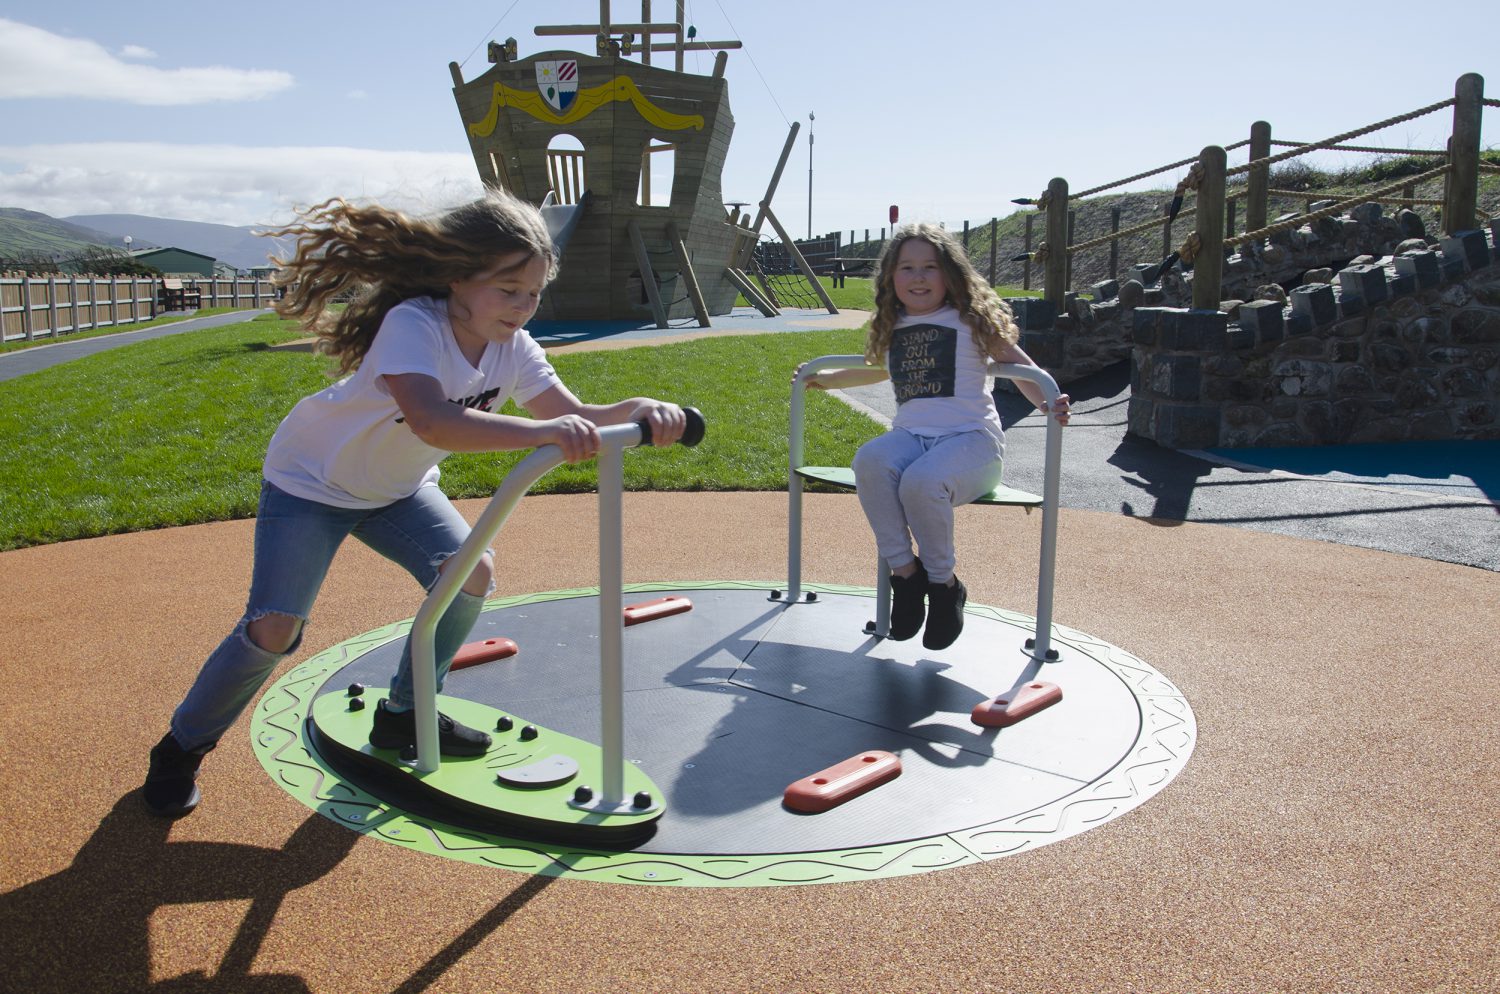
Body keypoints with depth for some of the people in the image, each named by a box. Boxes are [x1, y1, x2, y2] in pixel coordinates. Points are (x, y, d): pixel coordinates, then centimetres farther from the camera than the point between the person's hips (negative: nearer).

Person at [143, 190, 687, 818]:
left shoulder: (512, 347, -16)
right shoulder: (412, 325, -37)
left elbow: (574, 416, -21)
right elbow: (432, 422, -54)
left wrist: (637, 411, -42)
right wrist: (538, 432, -63)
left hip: (396, 486, 6)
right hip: (311, 481, -6)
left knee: (472, 571, -12)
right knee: (273, 630, -13)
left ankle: (403, 716, 10)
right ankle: (182, 747, 15)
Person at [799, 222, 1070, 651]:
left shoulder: (971, 319, 4)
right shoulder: (893, 327, 18)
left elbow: (1016, 362, 8)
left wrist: (1047, 403, -10)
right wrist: (830, 379, 42)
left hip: (970, 436, -4)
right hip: (911, 434, 4)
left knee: (921, 482, -37)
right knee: (869, 461, -32)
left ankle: (944, 584, -11)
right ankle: (904, 571, -19)